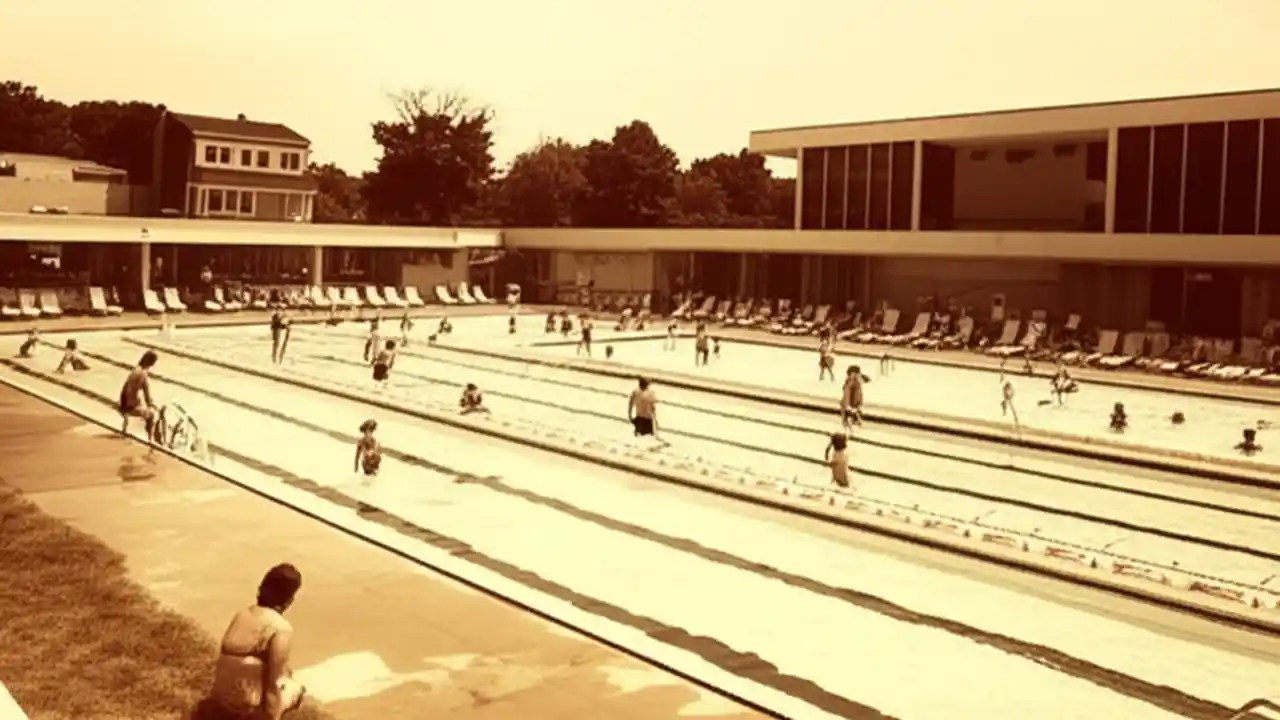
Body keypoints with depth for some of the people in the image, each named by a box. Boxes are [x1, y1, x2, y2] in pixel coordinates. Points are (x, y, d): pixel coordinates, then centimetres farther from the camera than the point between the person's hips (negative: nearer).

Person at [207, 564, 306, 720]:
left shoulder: (241, 615, 3)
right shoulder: (281, 628, -17)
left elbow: (225, 662, 14)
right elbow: (273, 683, -17)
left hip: (221, 699, 8)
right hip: (248, 706, -8)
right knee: (296, 688, 21)